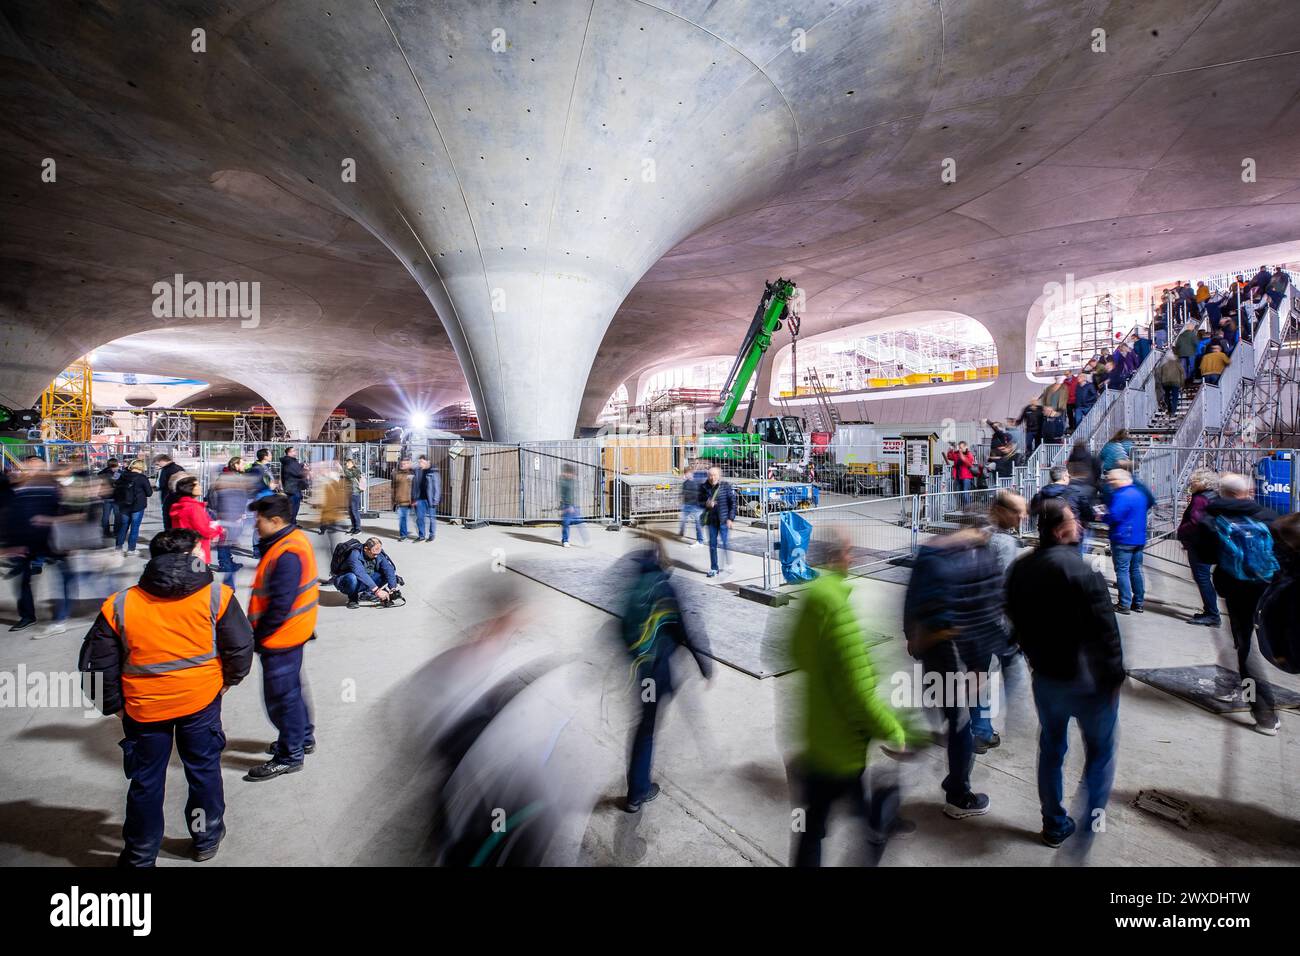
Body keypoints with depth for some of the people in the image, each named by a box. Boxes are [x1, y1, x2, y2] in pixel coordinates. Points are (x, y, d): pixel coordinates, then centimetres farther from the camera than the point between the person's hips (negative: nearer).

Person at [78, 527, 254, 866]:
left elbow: (95, 664, -2)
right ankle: (206, 840, 35)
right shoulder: (216, 596, -16)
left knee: (146, 783, 19)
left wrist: (114, 704, 11)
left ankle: (140, 856, 35)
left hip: (143, 708, 1)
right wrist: (228, 680, 7)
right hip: (202, 699, -1)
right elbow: (241, 647, -12)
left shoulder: (118, 605, -8)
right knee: (204, 770, 18)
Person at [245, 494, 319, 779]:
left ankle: (290, 757, 18)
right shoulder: (293, 540, 6)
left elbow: (280, 605, -26)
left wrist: (258, 635, -15)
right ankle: (303, 737, 40)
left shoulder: (287, 555, -26)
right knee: (291, 687, 23)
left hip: (280, 636, -10)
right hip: (292, 632, 10)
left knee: (281, 695, 3)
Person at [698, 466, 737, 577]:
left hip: (724, 520, -3)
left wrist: (730, 518, -7)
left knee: (726, 543, -2)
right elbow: (700, 502, 10)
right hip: (711, 520, 3)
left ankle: (728, 566, 15)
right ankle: (714, 568, 18)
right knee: (712, 545, 8)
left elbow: (734, 502, -2)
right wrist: (706, 504, -13)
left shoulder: (726, 486, -6)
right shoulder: (704, 487, 2)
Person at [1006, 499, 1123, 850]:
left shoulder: (1020, 569, 0)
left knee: (1051, 748, 18)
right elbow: (1105, 632, -20)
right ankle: (1091, 820, 30)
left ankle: (1055, 825, 30)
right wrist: (1115, 676, -9)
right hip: (1088, 679, -5)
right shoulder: (1082, 572, -23)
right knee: (1100, 750, 17)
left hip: (1045, 676, 6)